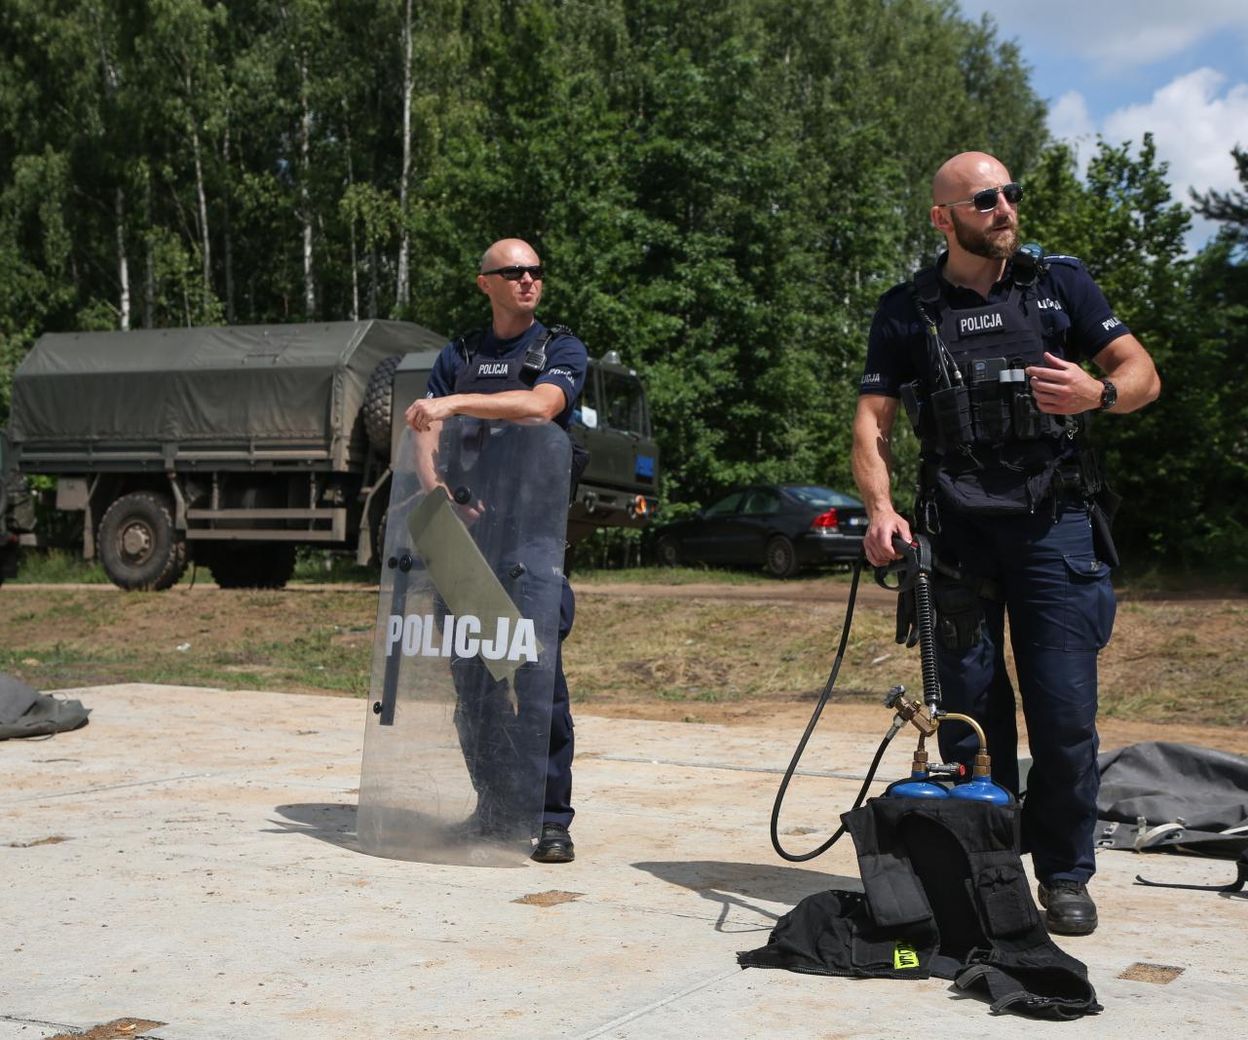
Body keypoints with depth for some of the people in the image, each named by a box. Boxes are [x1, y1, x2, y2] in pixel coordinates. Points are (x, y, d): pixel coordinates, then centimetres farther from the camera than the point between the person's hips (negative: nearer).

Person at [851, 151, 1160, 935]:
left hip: (1055, 524, 0)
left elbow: (1143, 374, 7)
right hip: (957, 532, 1)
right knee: (966, 712, 4)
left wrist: (1099, 392, -17)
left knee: (1065, 709, -3)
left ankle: (1066, 875, 12)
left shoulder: (1061, 283, 9)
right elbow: (873, 421, 4)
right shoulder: (909, 311, 8)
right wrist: (882, 509, -12)